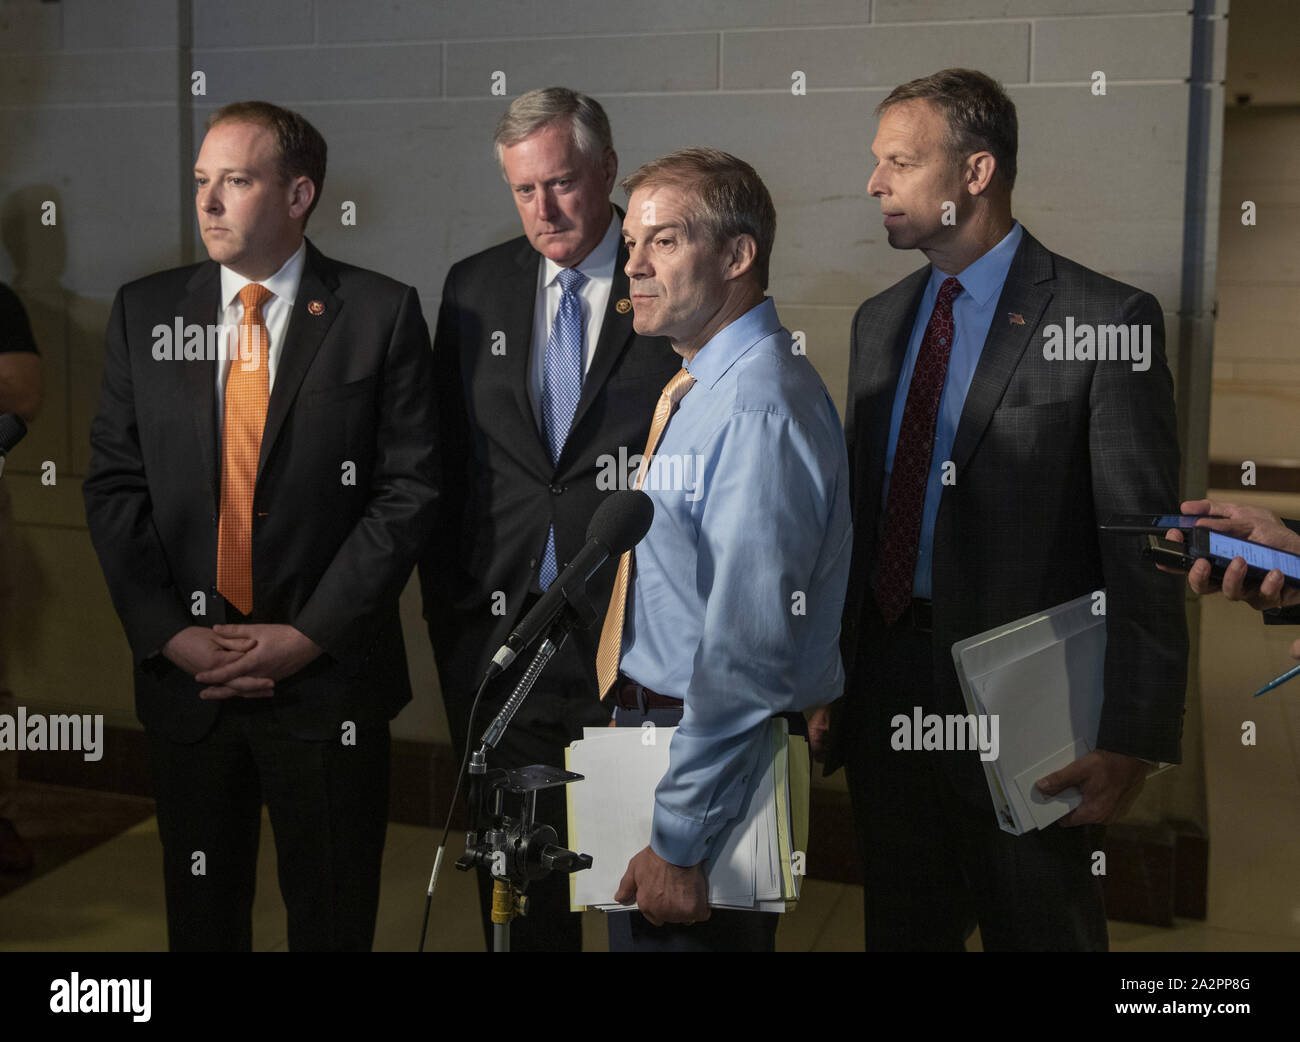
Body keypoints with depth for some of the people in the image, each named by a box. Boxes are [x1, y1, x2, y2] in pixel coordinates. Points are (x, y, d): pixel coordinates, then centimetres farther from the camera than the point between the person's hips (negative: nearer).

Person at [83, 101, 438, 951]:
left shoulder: (381, 313, -4)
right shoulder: (145, 312, 5)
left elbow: (409, 488, -7)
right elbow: (115, 486, 5)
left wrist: (309, 636, -12)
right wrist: (170, 634, -6)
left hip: (328, 672, -2)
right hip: (185, 671, 3)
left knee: (333, 917, 11)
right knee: (201, 911, 17)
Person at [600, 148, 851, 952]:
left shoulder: (759, 410, -24)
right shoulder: (702, 388, 9)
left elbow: (748, 651, -27)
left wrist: (678, 841, -23)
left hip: (718, 756, -10)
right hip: (659, 723, 10)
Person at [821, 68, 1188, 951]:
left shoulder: (1109, 319, -10)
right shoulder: (880, 321, 10)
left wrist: (1134, 739, -17)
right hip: (885, 694, 6)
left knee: (1040, 929, 11)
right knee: (903, 930, 18)